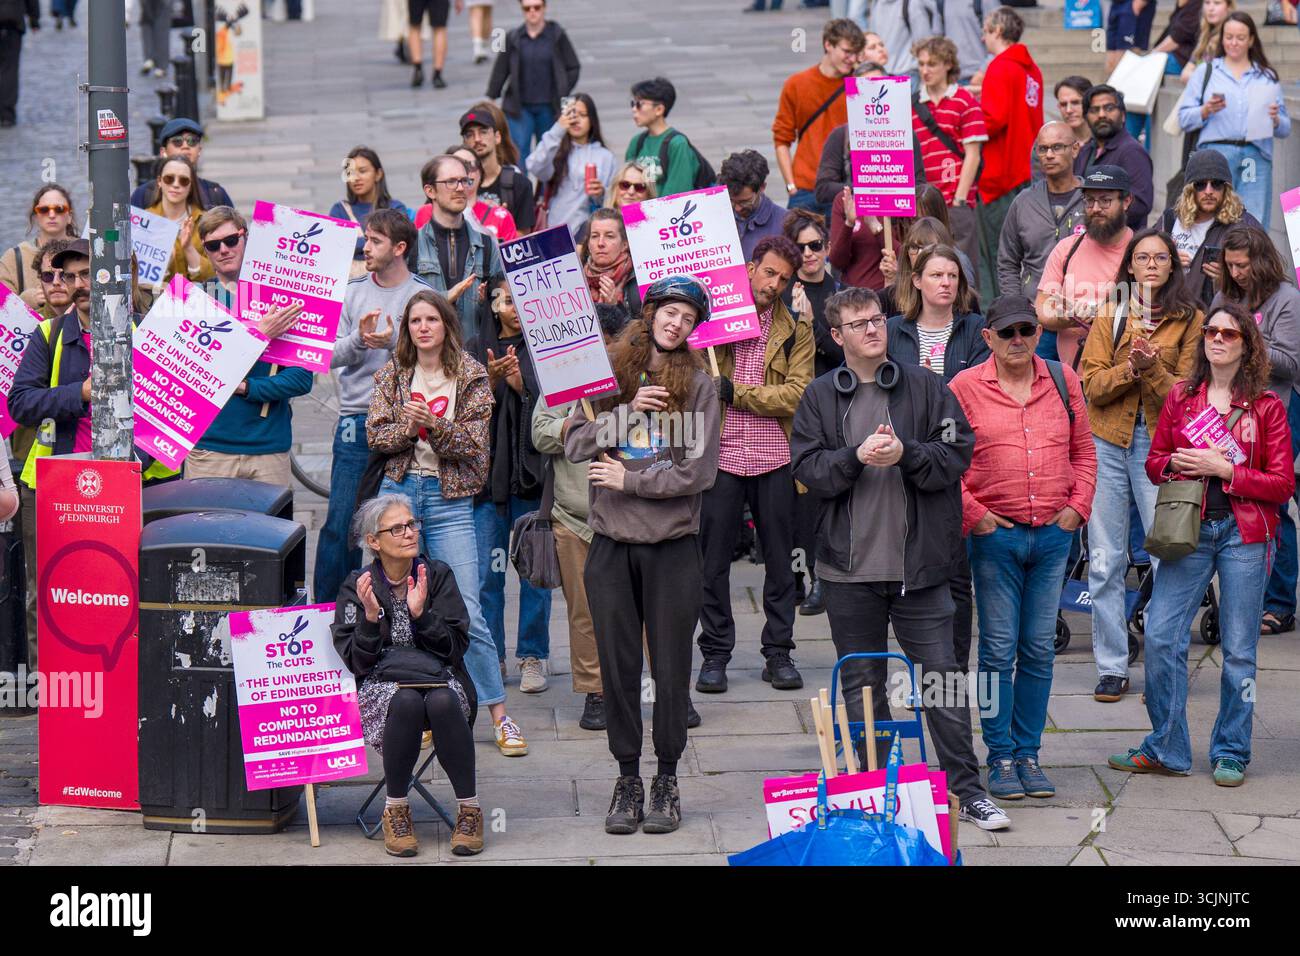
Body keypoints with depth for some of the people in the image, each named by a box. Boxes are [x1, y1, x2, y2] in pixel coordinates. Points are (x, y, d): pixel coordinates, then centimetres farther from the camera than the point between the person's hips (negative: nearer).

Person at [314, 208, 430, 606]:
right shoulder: (352, 293, 10)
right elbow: (329, 356, 4)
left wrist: (393, 344, -20)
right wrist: (359, 341, -15)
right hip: (356, 420, 2)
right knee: (339, 524, -1)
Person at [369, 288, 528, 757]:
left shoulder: (471, 377, 1)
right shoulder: (392, 375, 9)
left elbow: (473, 443, -6)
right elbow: (376, 435, 4)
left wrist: (433, 424, -21)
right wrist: (409, 425, -15)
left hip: (449, 498, -2)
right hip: (399, 491, 3)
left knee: (467, 613, -8)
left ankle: (499, 715, -1)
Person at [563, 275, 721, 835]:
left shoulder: (698, 384, 2)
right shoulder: (607, 371, 6)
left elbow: (701, 471, -5)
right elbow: (575, 443, -2)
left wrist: (629, 479, -7)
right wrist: (626, 410, -13)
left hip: (672, 544, -1)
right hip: (611, 543, 1)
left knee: (671, 666, 3)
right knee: (618, 665, 5)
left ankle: (666, 780, 13)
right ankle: (628, 778, 15)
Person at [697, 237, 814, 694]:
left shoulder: (795, 328, 5)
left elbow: (796, 394, -6)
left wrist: (735, 391, -13)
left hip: (775, 459, 1)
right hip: (720, 455, -1)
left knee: (779, 560, 7)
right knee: (713, 559, 3)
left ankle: (778, 653, 16)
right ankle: (714, 654, 13)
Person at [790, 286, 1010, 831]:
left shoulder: (925, 388, 3)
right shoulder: (820, 398, 5)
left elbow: (957, 454, -3)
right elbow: (807, 469, -3)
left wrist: (905, 453, -18)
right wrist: (857, 457, -18)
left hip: (918, 562, -1)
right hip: (850, 566, 1)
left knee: (942, 677, 0)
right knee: (861, 685, 10)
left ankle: (967, 790, 8)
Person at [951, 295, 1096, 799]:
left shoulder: (1063, 382, 8)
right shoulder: (965, 387, -3)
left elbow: (1084, 450, 15)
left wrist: (1078, 505, 4)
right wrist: (971, 512, -8)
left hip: (1053, 534, 3)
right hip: (995, 535, -3)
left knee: (1039, 649, 7)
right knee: (999, 649, 0)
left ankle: (1028, 753, 15)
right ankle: (1001, 758, 8)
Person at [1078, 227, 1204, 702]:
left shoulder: (1189, 319, 3)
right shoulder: (1110, 314, 8)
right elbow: (1092, 385, 1)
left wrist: (1152, 368, -19)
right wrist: (1129, 368, -16)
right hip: (1108, 442, 2)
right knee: (1105, 562, 3)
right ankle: (1111, 668, 11)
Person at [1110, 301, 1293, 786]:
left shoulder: (1266, 406, 0)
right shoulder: (1181, 397, 9)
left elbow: (1282, 484, -3)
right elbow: (1154, 463, 15)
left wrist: (1224, 470, -13)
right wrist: (1176, 464, -8)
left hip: (1244, 533, -2)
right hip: (1190, 528, 2)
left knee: (1238, 648, 1)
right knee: (1160, 637, -5)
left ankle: (1231, 754, 14)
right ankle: (1166, 749, 8)